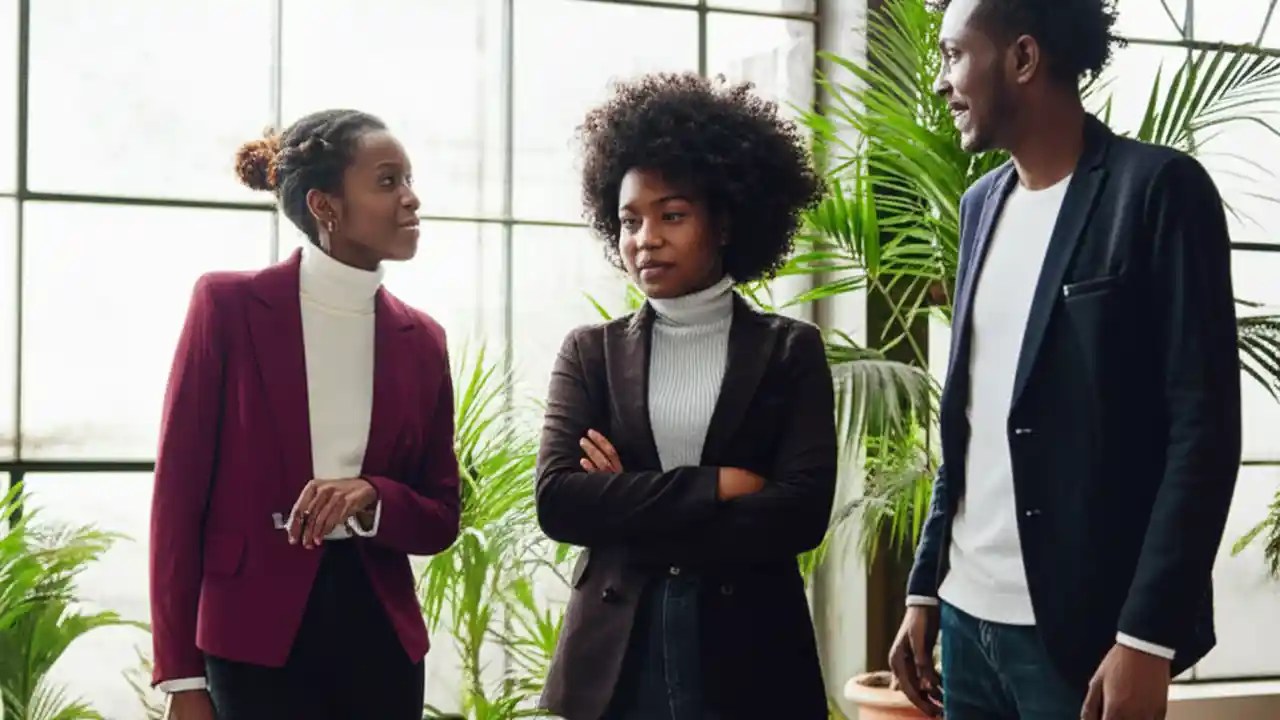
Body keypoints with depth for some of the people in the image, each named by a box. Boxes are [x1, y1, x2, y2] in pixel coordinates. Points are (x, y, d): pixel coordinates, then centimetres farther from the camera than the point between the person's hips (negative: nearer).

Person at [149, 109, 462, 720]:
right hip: (256, 634, -4)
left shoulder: (421, 339, 6)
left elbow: (441, 519, 9)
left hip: (379, 630, 4)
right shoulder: (229, 304, -5)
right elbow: (179, 492, -5)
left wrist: (371, 500, -13)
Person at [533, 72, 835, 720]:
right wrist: (715, 486, -13)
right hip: (613, 652, 1)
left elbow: (802, 513, -11)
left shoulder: (790, 351, 1)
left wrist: (627, 508, -10)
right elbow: (558, 501, -7)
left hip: (749, 650, -1)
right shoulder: (591, 351, 5)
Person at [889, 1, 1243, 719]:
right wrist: (925, 585, 11)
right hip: (967, 615, 6)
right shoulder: (983, 203, 11)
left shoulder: (1159, 188, -9)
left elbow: (1205, 429, -13)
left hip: (1082, 626, -6)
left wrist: (1147, 636, -17)